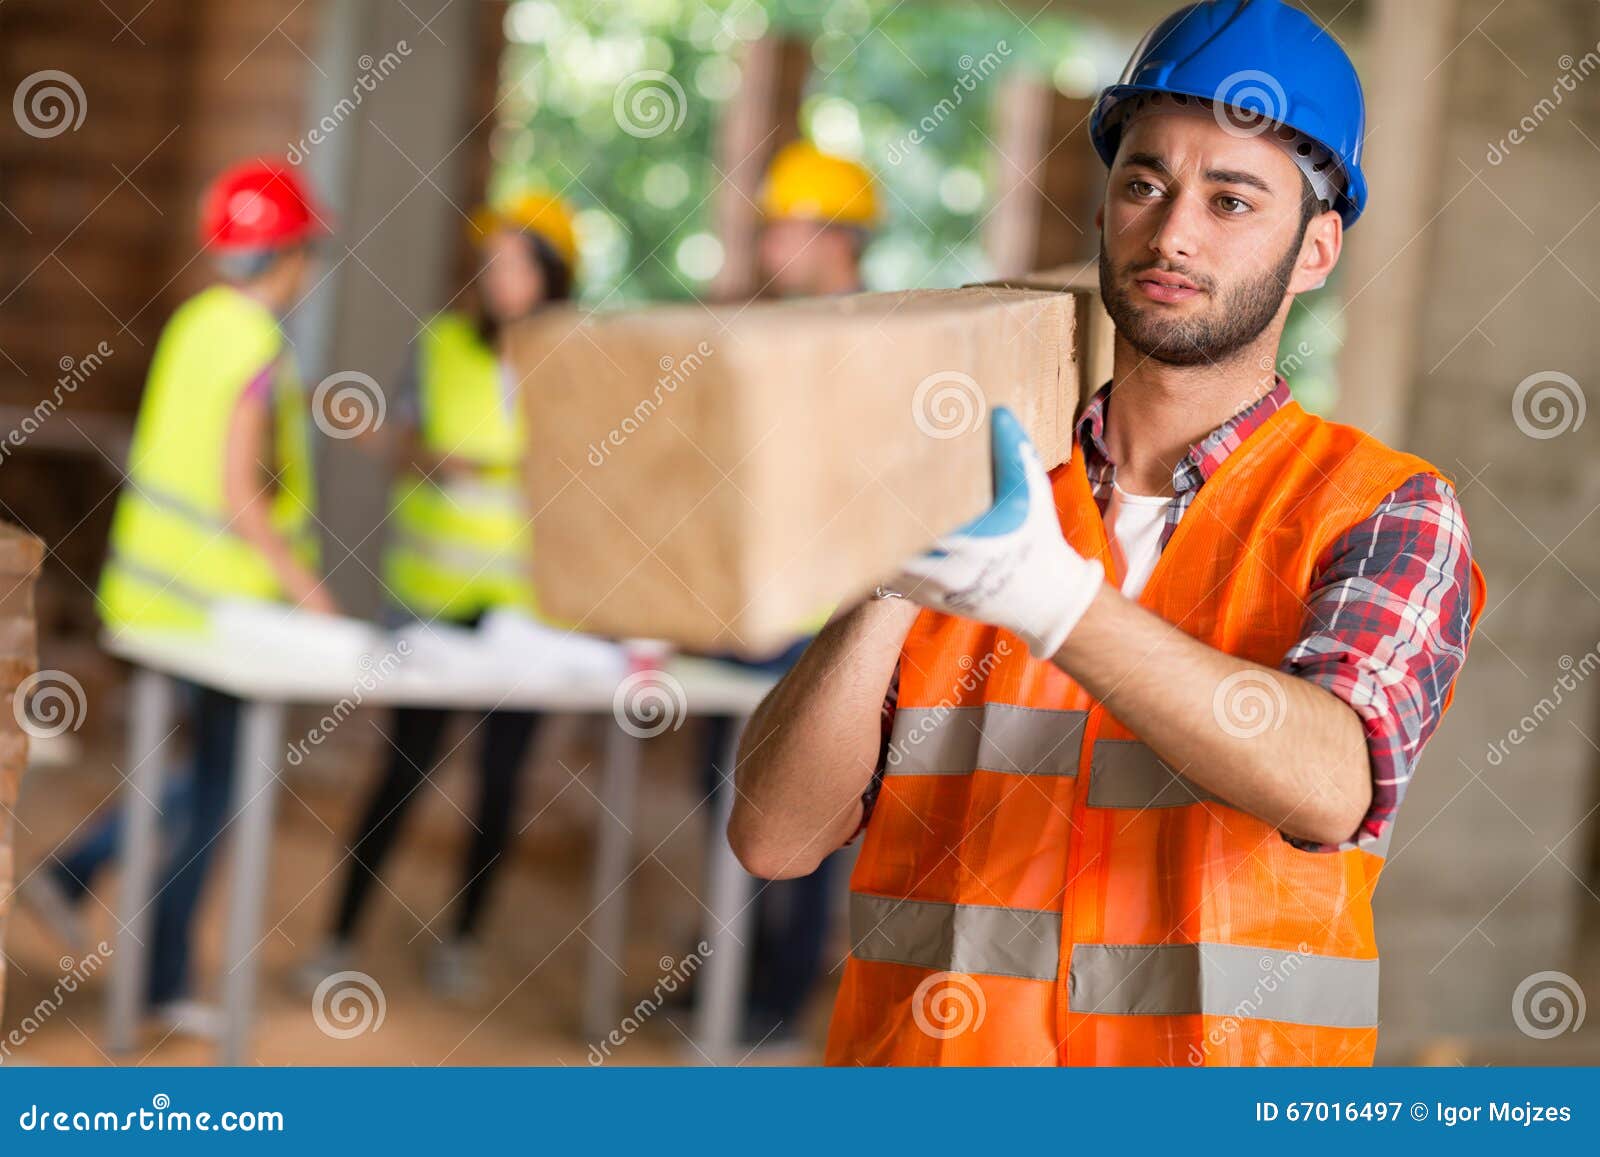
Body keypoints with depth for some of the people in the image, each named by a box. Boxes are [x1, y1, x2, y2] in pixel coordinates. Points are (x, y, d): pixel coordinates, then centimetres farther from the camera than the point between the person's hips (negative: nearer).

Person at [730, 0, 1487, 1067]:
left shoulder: (1389, 514, 3)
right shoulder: (976, 493, 9)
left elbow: (1328, 784, -18)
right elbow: (775, 836, 0)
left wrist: (1052, 598, -30)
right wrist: (889, 575, -15)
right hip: (918, 1055, 2)